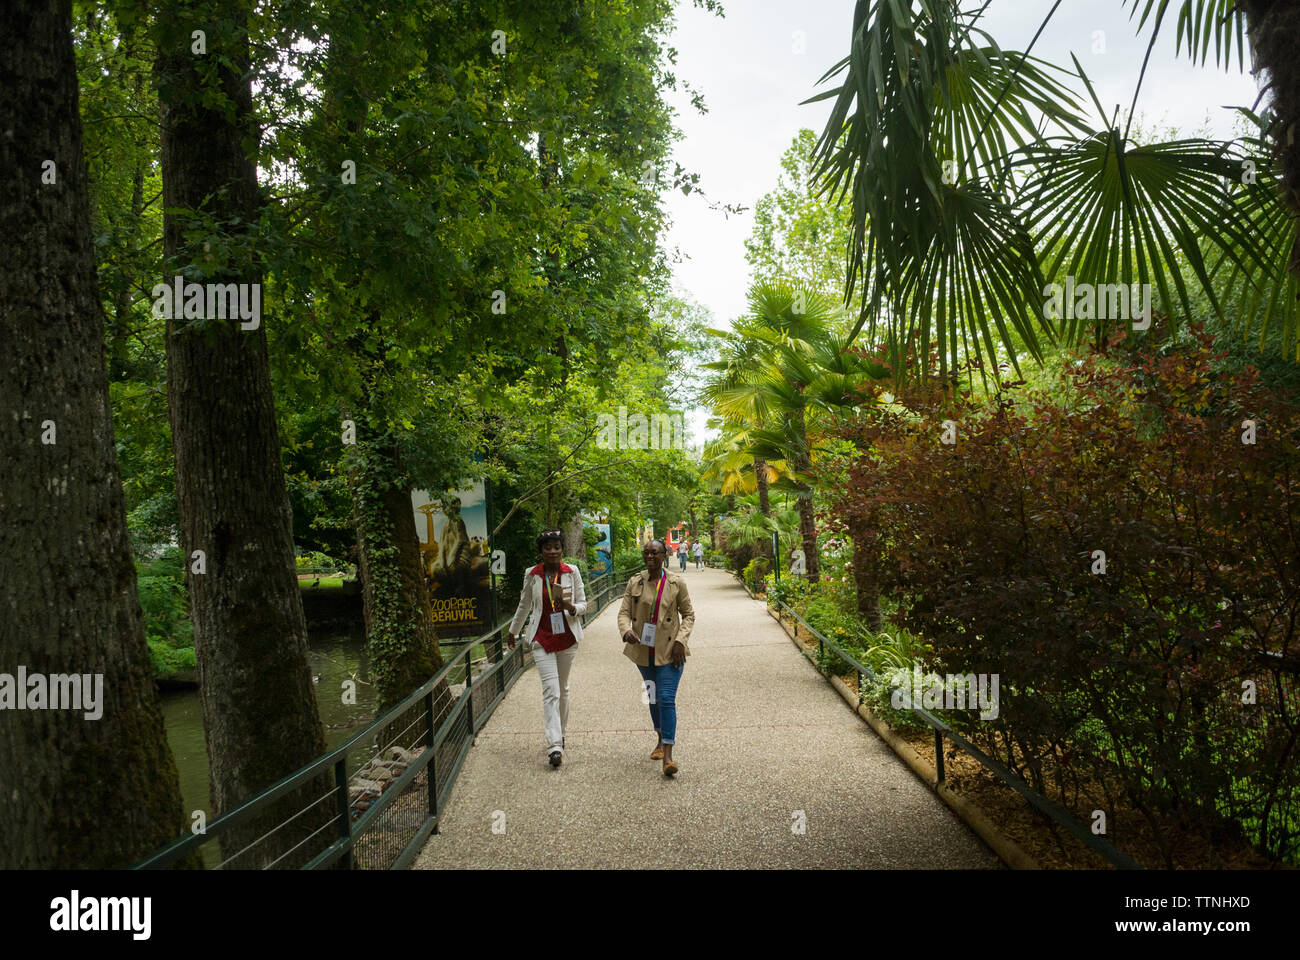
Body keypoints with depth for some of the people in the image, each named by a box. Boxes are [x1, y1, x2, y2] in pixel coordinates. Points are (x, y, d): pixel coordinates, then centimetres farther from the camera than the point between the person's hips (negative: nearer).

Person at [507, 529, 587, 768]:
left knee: (562, 688, 13)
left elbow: (583, 604, 4)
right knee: (551, 690, -11)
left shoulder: (572, 573, -1)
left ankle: (560, 732, 34)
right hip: (542, 638, -1)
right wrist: (513, 631, 24)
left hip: (567, 636, 1)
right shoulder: (532, 575, 0)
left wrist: (571, 607, -18)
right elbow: (524, 606, 14)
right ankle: (555, 746, -15)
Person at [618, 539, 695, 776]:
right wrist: (626, 631, -23)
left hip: (669, 650, -3)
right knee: (653, 697, 17)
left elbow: (688, 614, 3)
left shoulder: (676, 583, -3)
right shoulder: (635, 583, 2)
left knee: (667, 699, -12)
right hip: (644, 650, 3)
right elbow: (624, 612, -1)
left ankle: (668, 756, -13)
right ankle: (661, 739, 38)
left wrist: (680, 641, -10)